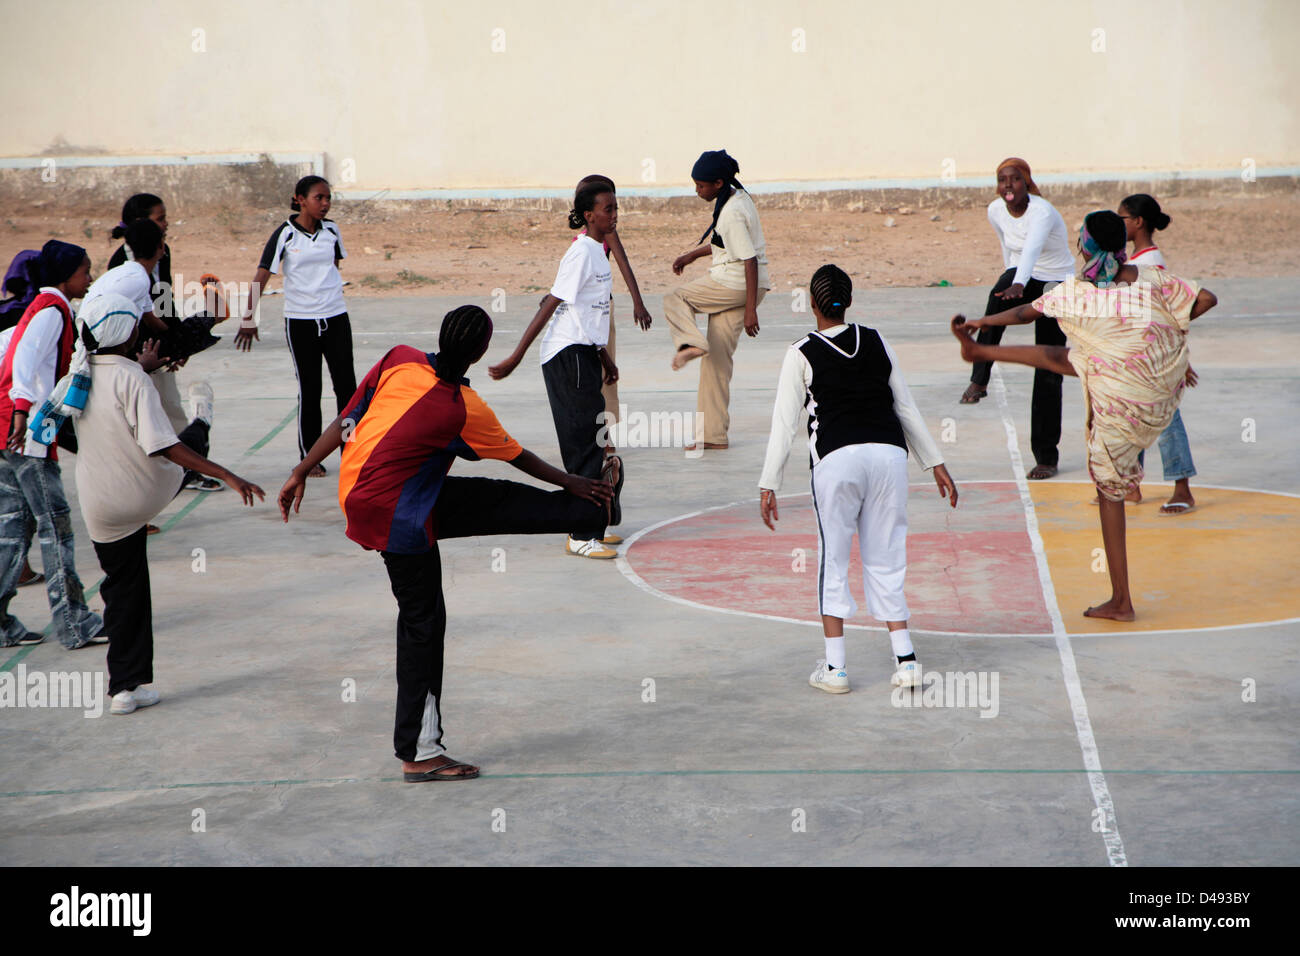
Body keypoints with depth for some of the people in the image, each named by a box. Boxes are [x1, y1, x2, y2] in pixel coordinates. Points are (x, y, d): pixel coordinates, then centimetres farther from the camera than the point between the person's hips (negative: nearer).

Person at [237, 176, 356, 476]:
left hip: (336, 317, 4)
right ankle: (309, 456, 12)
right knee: (309, 390, 2)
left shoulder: (331, 230, 4)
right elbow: (262, 276, -11)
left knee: (346, 386, 2)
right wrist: (249, 319, -15)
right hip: (300, 321, -4)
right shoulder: (285, 234, -9)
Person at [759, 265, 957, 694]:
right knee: (885, 560, 12)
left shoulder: (801, 354, 4)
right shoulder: (876, 342, 15)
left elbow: (784, 423, 1)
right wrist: (935, 463, 23)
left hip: (837, 458, -3)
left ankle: (834, 666, 6)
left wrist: (768, 484, 4)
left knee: (833, 560, 7)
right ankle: (905, 659, 7)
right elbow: (906, 407, 18)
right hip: (889, 453, 3)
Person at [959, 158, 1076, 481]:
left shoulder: (1042, 212, -25)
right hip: (1020, 278, 4)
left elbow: (1032, 248, -44)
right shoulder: (996, 211, -5)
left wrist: (1019, 285, -61)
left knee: (1048, 372, -5)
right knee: (998, 297, -36)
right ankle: (979, 379, -39)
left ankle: (1046, 456, 2)